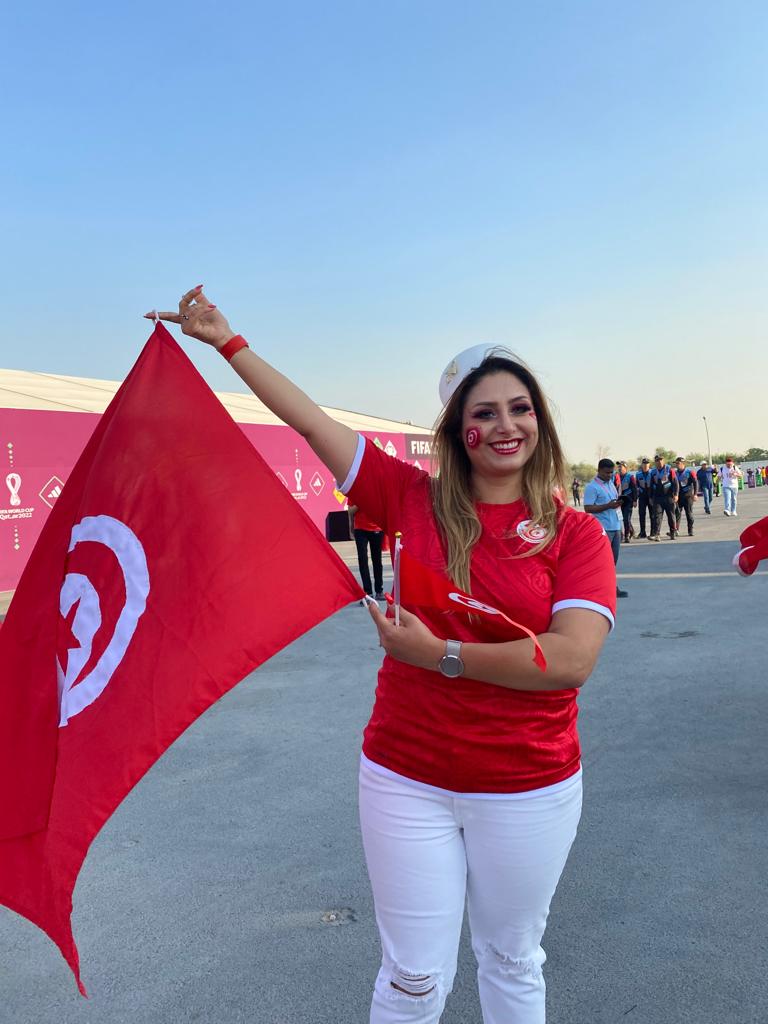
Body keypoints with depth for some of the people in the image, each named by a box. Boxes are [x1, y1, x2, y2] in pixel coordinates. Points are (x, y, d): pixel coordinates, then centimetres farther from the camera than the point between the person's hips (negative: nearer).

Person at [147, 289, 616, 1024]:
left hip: (528, 790, 0)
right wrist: (227, 341, 0)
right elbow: (310, 419, -3)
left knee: (512, 964, 22)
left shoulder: (577, 534, -7)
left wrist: (442, 654, -23)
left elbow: (573, 660, -20)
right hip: (407, 779, 0)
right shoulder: (414, 500, -4)